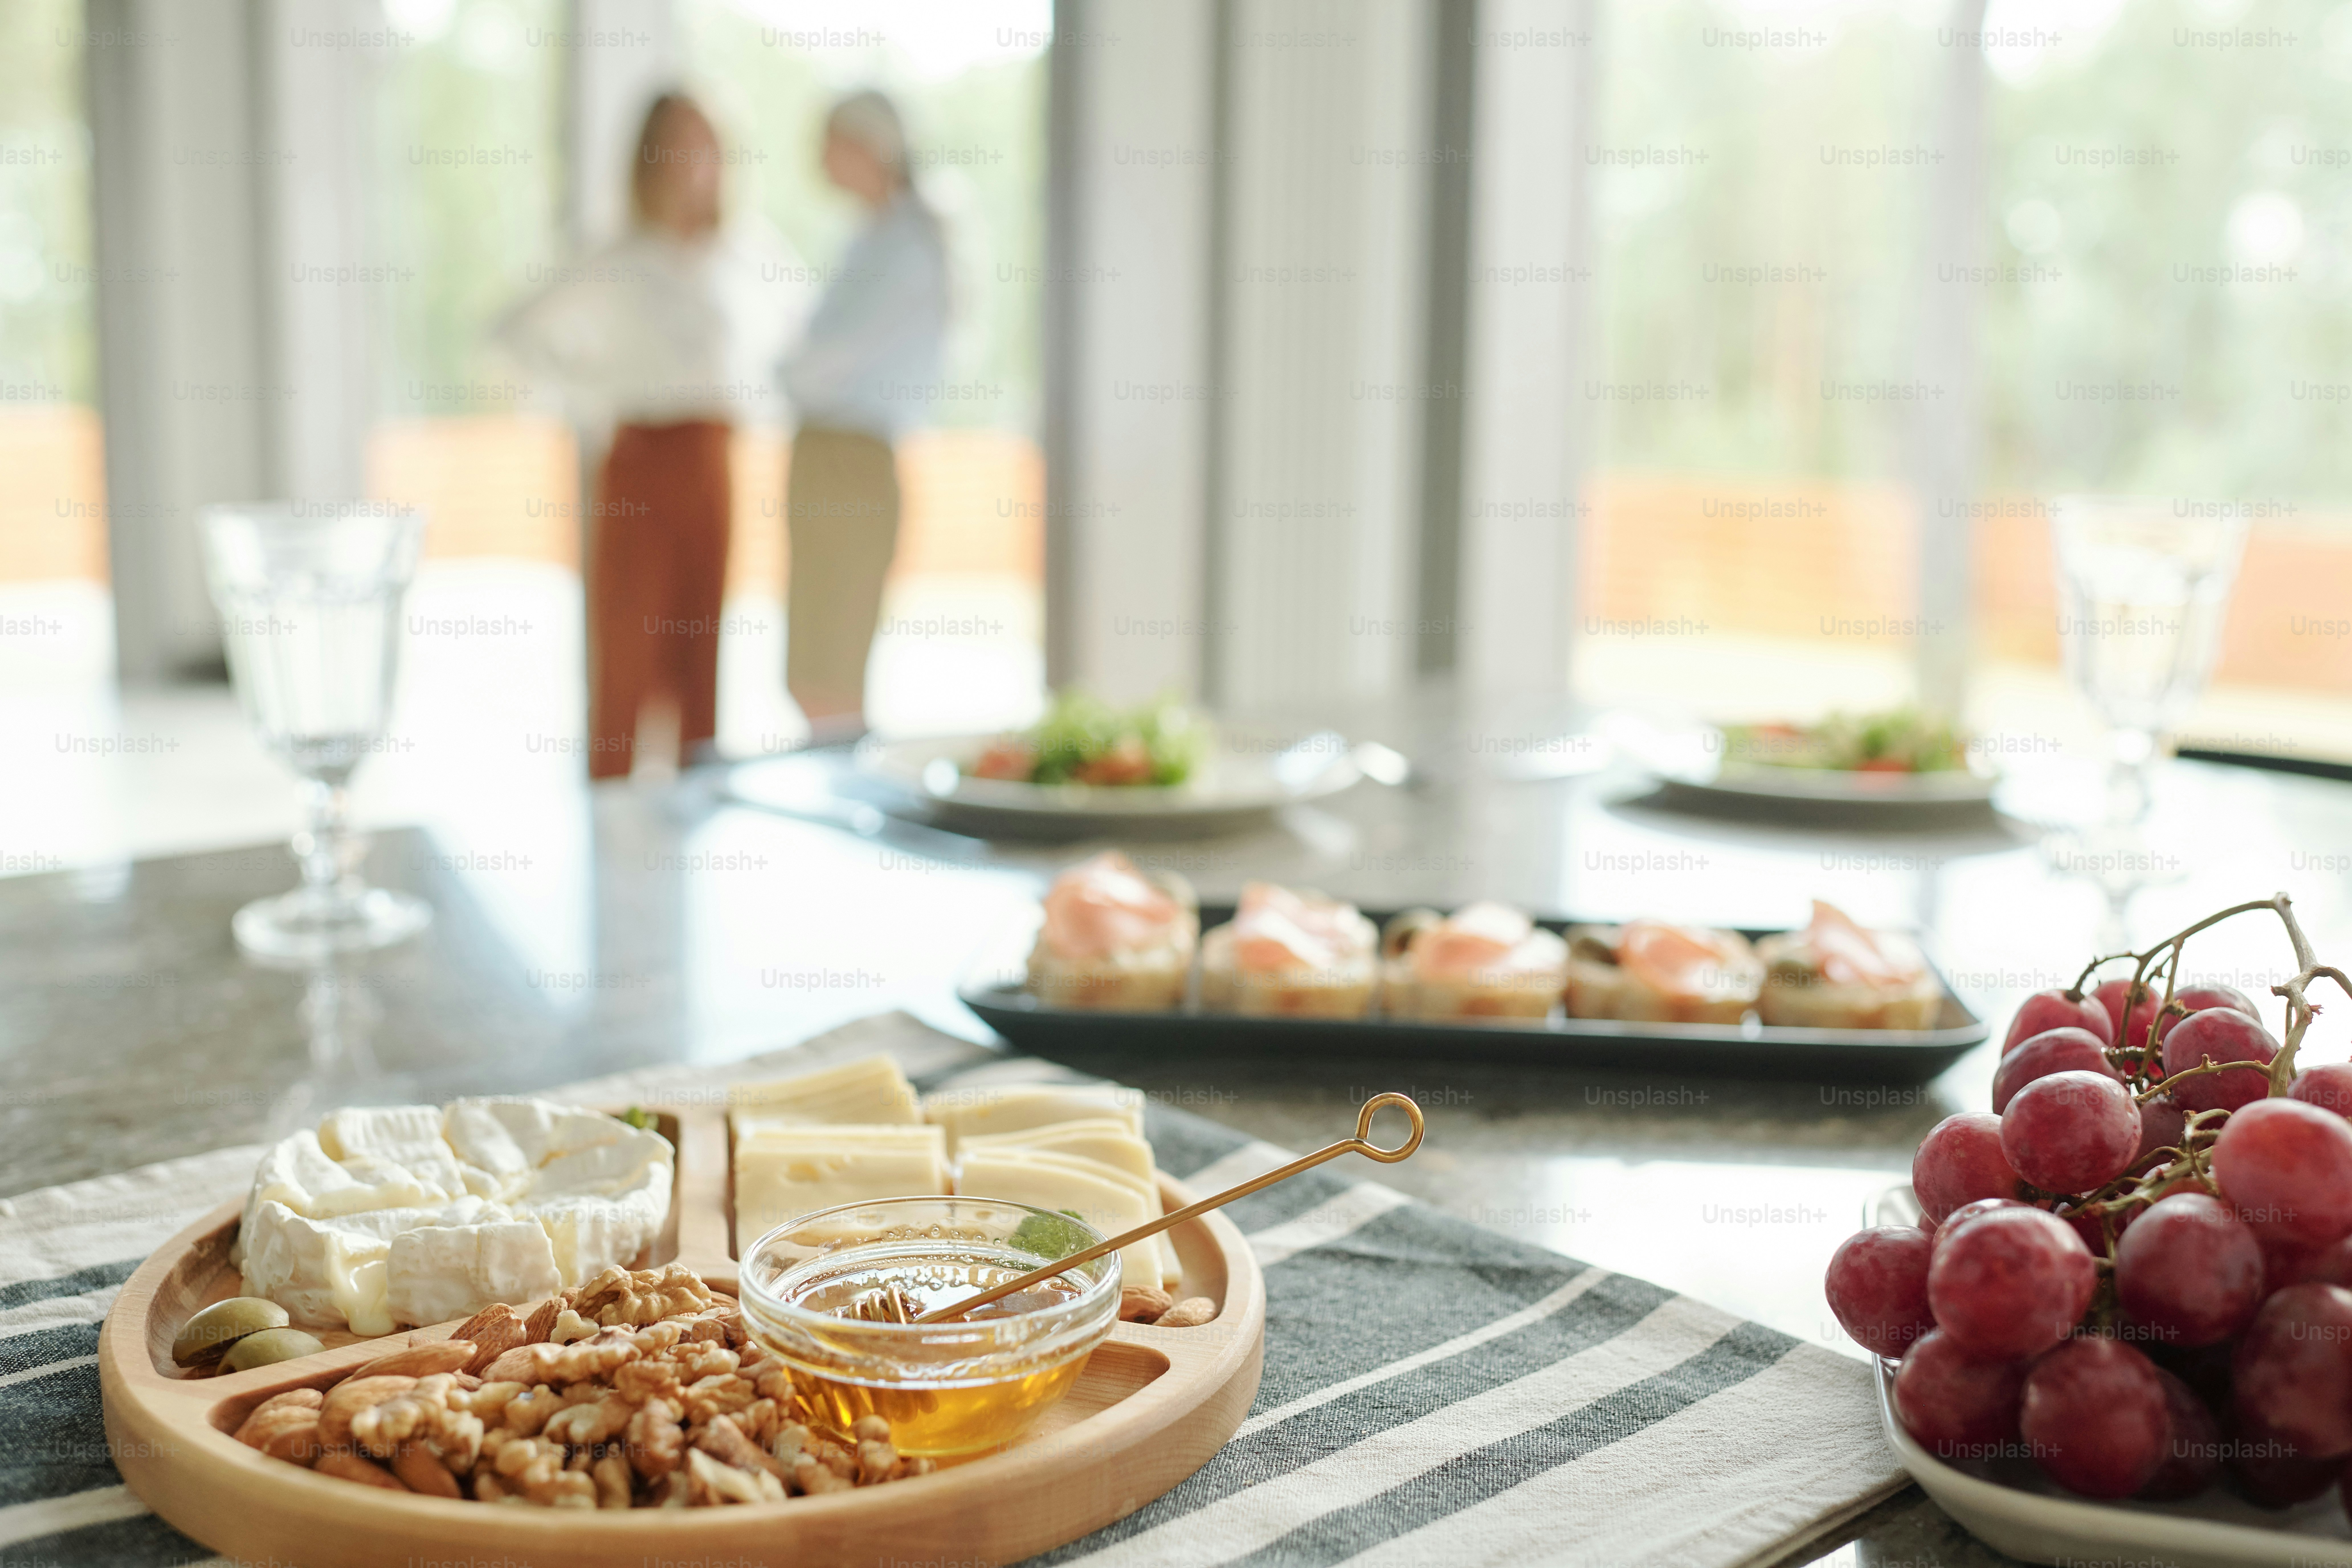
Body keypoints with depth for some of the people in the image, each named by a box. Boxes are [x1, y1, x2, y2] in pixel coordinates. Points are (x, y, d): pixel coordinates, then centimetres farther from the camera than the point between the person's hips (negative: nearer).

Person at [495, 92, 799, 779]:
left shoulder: (747, 257, 9)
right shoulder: (620, 267, -3)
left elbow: (780, 330, 27)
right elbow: (522, 333, -3)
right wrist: (600, 397, -4)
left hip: (713, 467, 4)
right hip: (642, 466, -4)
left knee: (702, 642, 7)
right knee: (627, 649, -3)